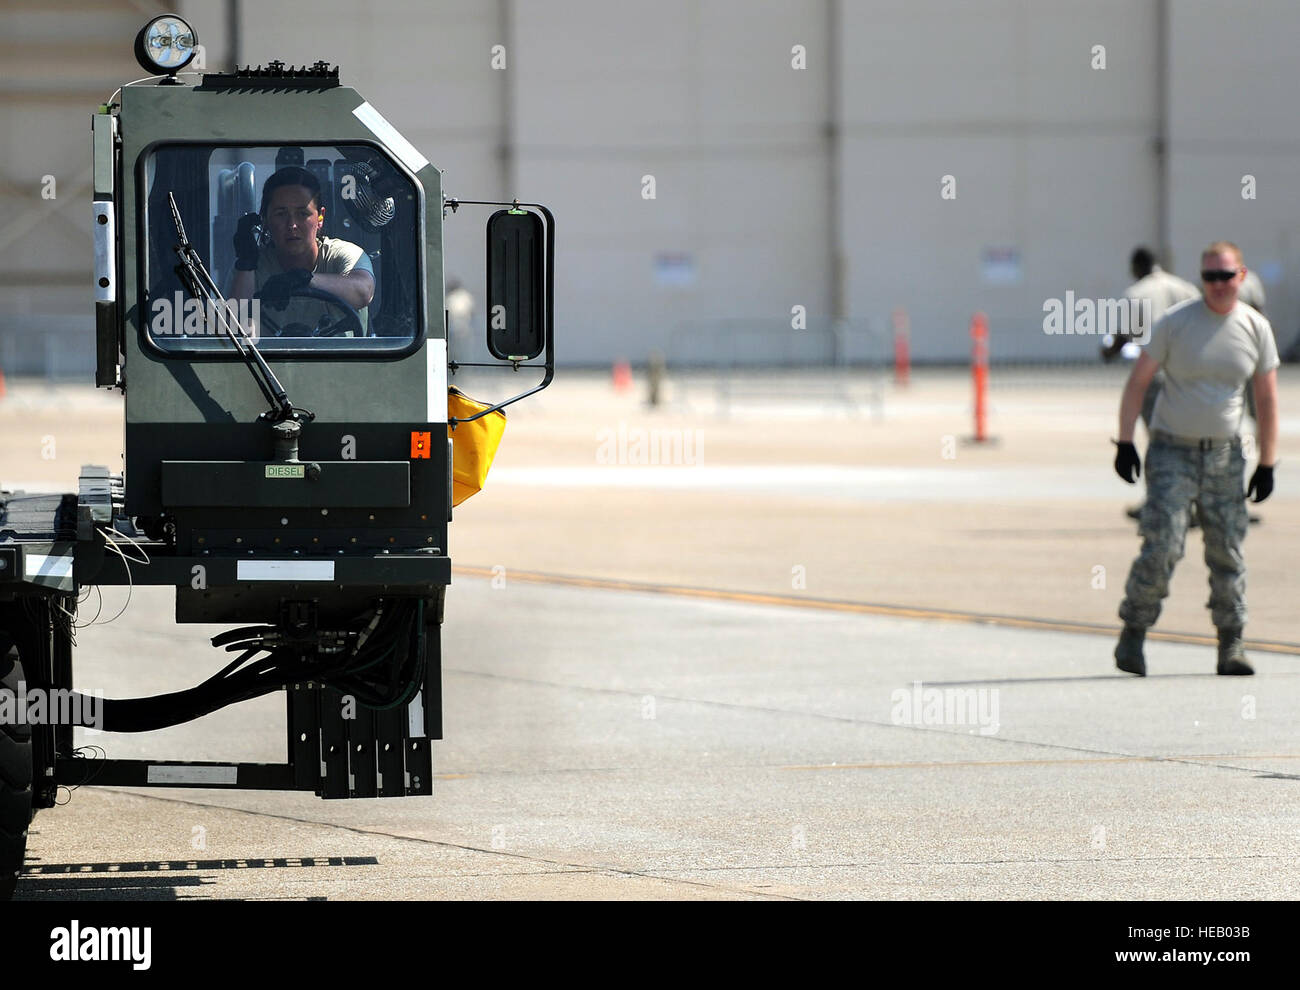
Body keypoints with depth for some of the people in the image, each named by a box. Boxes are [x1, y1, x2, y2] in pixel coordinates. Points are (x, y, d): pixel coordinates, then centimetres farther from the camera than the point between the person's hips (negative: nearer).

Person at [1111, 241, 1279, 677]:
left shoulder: (1256, 328, 1)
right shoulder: (1175, 322, -7)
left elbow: (1267, 400, 7)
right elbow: (1137, 382, -2)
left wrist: (1267, 465, 5)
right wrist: (1125, 443, -7)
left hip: (1225, 453, 3)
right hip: (1172, 451, -3)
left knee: (1227, 551, 1)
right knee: (1162, 547, -12)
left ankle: (1230, 646, 10)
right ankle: (1132, 634, 0)